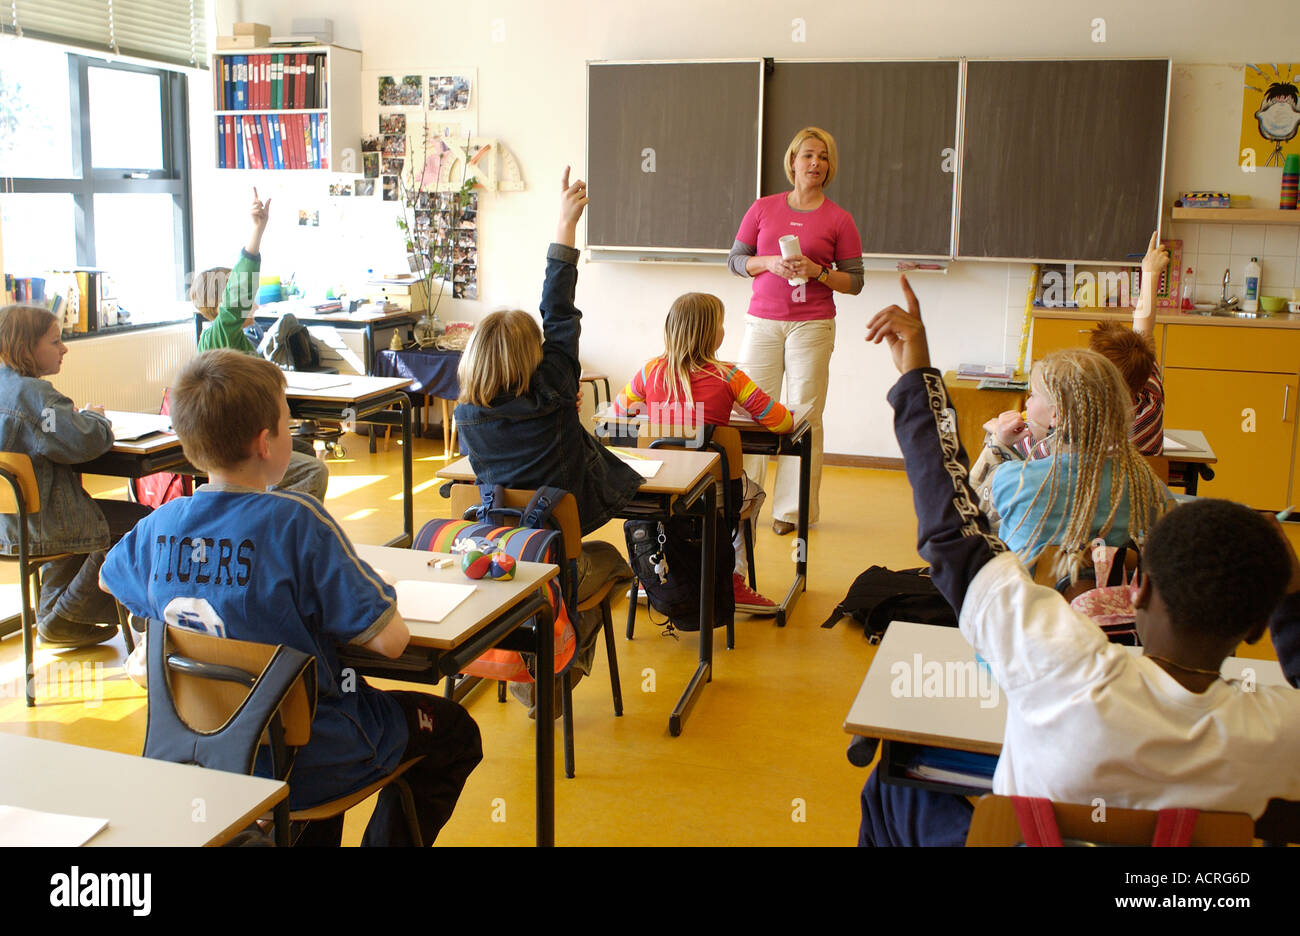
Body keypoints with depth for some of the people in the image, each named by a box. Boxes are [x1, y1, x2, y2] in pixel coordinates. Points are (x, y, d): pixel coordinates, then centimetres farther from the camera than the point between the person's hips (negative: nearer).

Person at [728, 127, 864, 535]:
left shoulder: (838, 219, 3)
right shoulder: (763, 209, 8)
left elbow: (855, 281, 4)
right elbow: (735, 260, 10)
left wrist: (817, 272, -13)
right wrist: (771, 263, -8)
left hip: (812, 325, -1)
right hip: (762, 322, 2)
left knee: (804, 416, 0)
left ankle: (793, 509, 10)